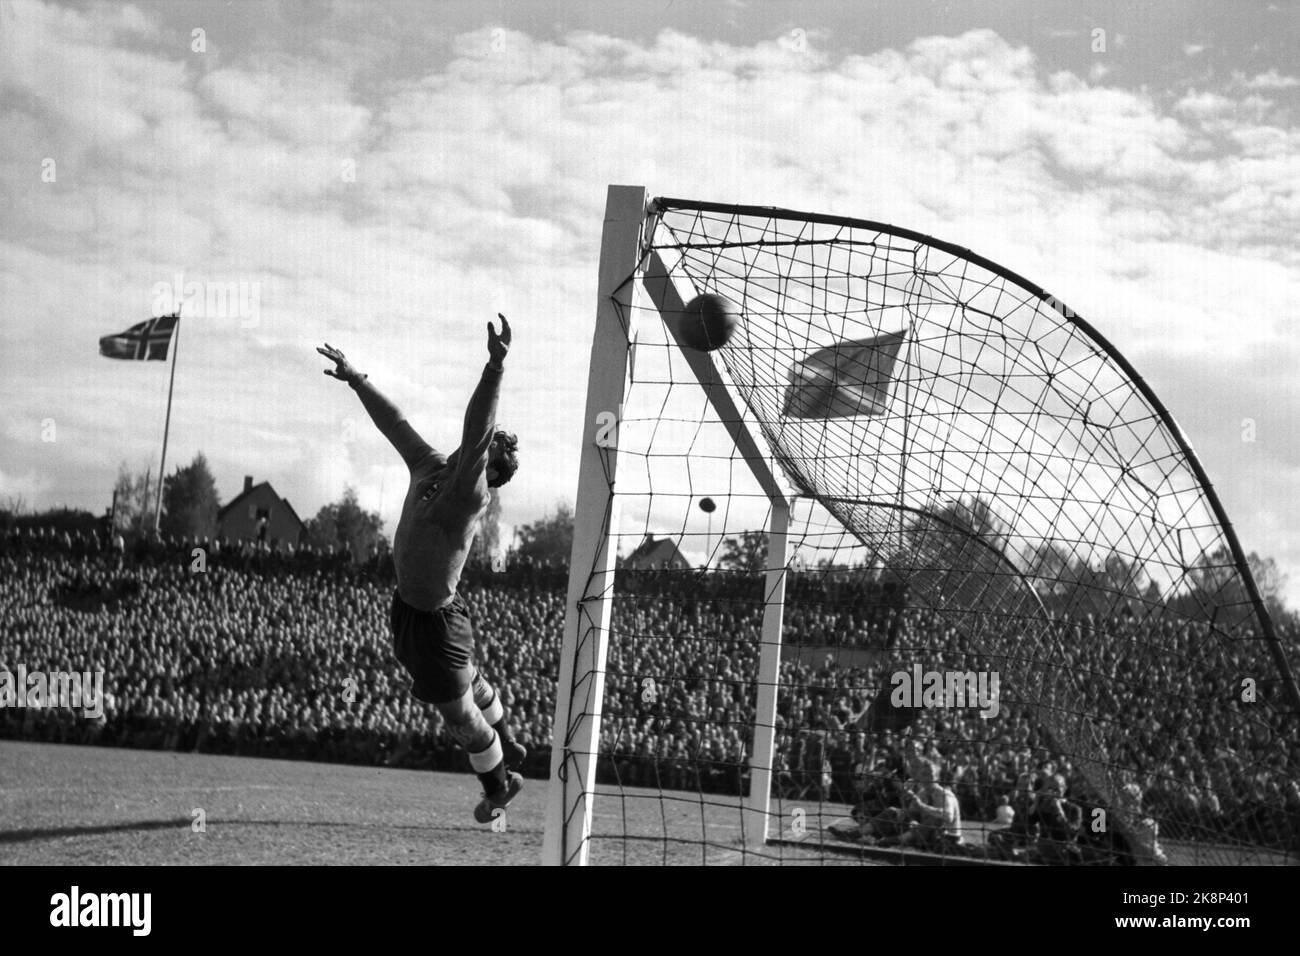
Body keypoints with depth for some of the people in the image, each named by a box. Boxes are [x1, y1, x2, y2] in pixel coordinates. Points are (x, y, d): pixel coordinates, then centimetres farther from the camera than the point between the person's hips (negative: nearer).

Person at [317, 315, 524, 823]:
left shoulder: (468, 491, -25)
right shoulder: (431, 468, -3)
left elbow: (477, 431, -41)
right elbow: (394, 422, 9)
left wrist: (495, 366, -54)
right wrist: (355, 379, 12)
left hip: (435, 619, -8)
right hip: (405, 606, 8)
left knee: (460, 713, 10)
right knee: (469, 683, 28)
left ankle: (499, 785, 33)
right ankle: (508, 748, 51)